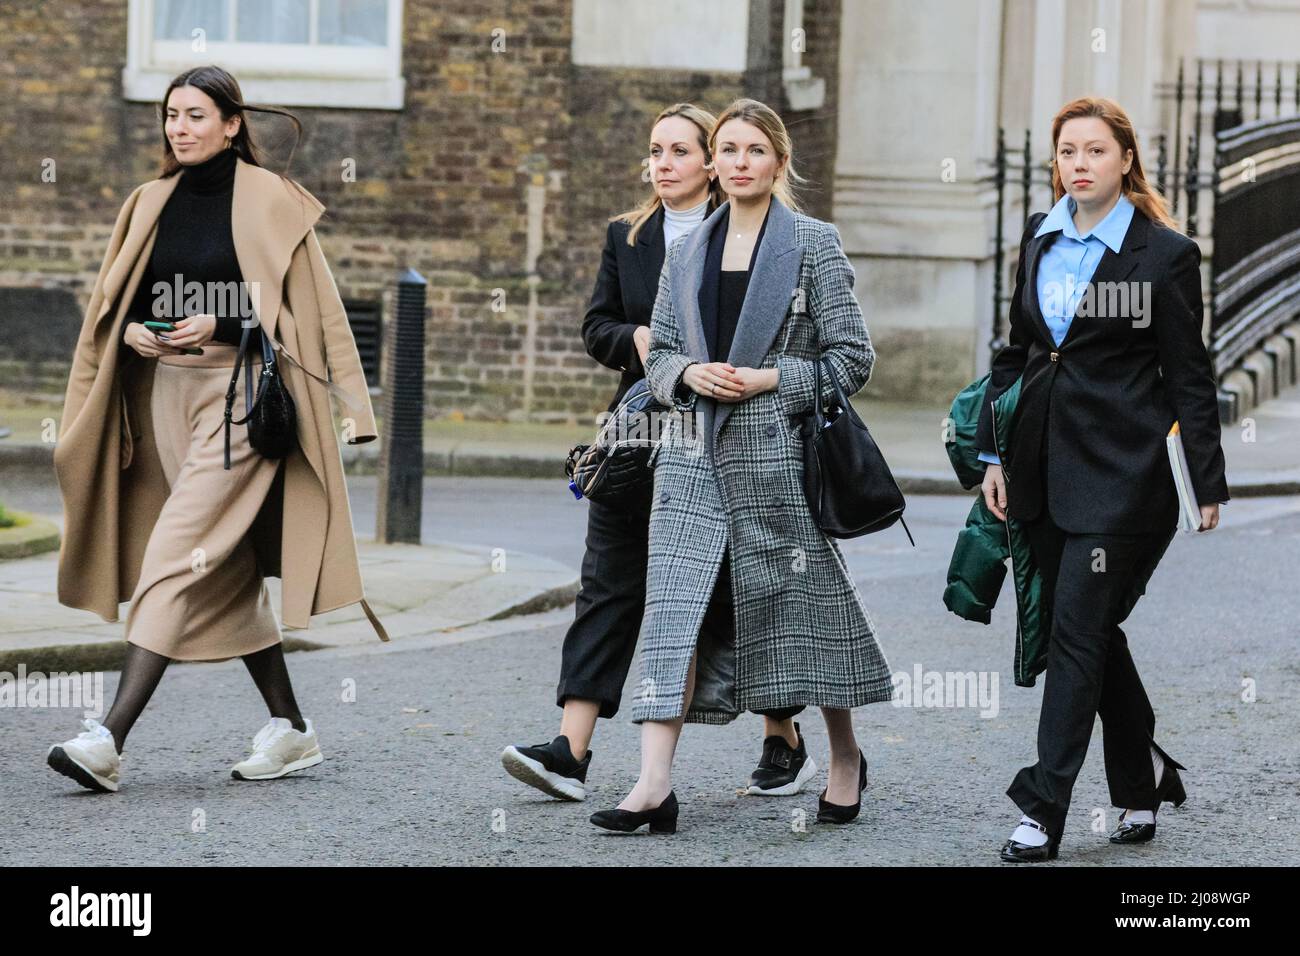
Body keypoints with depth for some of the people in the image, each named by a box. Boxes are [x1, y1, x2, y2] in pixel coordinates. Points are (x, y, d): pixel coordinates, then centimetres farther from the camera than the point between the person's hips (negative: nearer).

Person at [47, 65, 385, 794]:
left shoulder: (269, 200, -4)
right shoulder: (152, 204, 12)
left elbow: (304, 307, -5)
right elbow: (116, 302, 16)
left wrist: (221, 327, -17)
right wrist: (133, 332, -5)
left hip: (240, 393, -7)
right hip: (166, 390, 7)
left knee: (178, 556, -16)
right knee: (229, 571, 9)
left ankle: (111, 739, -23)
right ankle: (292, 730, 19)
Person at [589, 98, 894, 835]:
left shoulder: (813, 244, 0)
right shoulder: (687, 251, 13)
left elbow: (853, 357, -2)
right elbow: (659, 352, 17)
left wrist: (769, 379, -12)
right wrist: (689, 374, -5)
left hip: (779, 451, -3)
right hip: (695, 453, 4)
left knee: (801, 598, 5)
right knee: (676, 607, -7)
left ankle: (846, 758, 26)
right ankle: (655, 784, -12)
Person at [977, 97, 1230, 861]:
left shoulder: (1164, 253, -6)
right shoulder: (1040, 240, 9)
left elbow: (1189, 376, -4)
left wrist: (1210, 482, -4)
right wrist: (995, 454, 11)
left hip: (1119, 473, -6)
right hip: (1045, 467, 6)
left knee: (1078, 633, -8)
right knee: (1094, 628, 12)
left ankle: (1044, 809, -7)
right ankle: (1144, 779, 27)